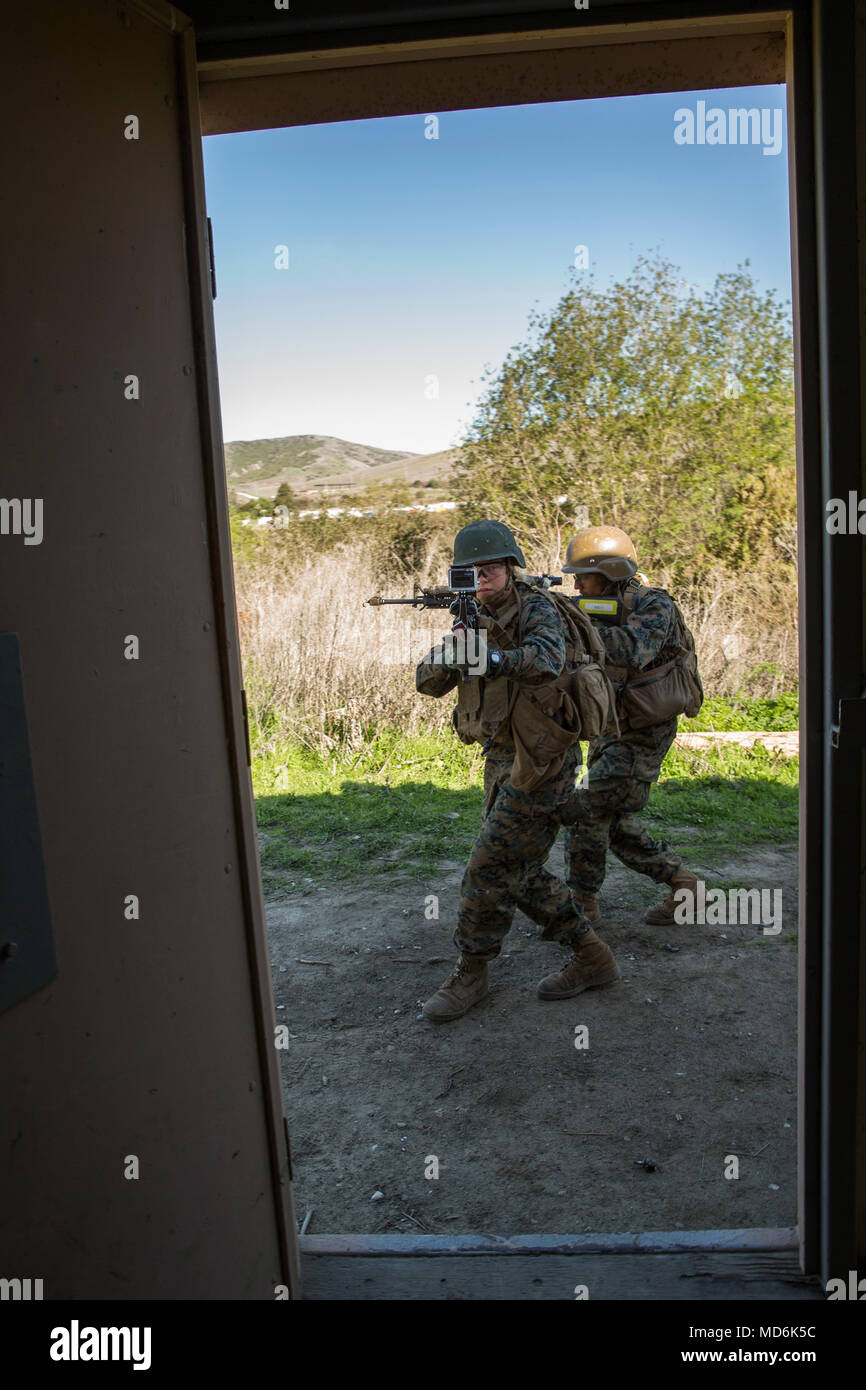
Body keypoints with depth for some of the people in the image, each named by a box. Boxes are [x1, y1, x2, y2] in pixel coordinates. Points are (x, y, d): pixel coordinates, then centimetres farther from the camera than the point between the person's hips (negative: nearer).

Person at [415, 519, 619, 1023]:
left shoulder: (536, 608, -12)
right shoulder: (476, 621, 9)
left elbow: (546, 658, -34)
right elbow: (429, 683, 0)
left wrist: (490, 659, -48)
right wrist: (446, 658, -21)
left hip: (540, 763, -8)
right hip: (504, 759, 8)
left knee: (492, 869, -5)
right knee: (521, 872, 12)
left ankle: (471, 975, 12)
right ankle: (592, 958, 24)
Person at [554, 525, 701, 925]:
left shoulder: (655, 606, -16)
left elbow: (635, 650, -36)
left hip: (643, 736, -8)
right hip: (610, 730, 8)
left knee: (587, 812, -10)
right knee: (614, 820, 12)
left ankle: (582, 905, 5)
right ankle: (681, 882, 26)